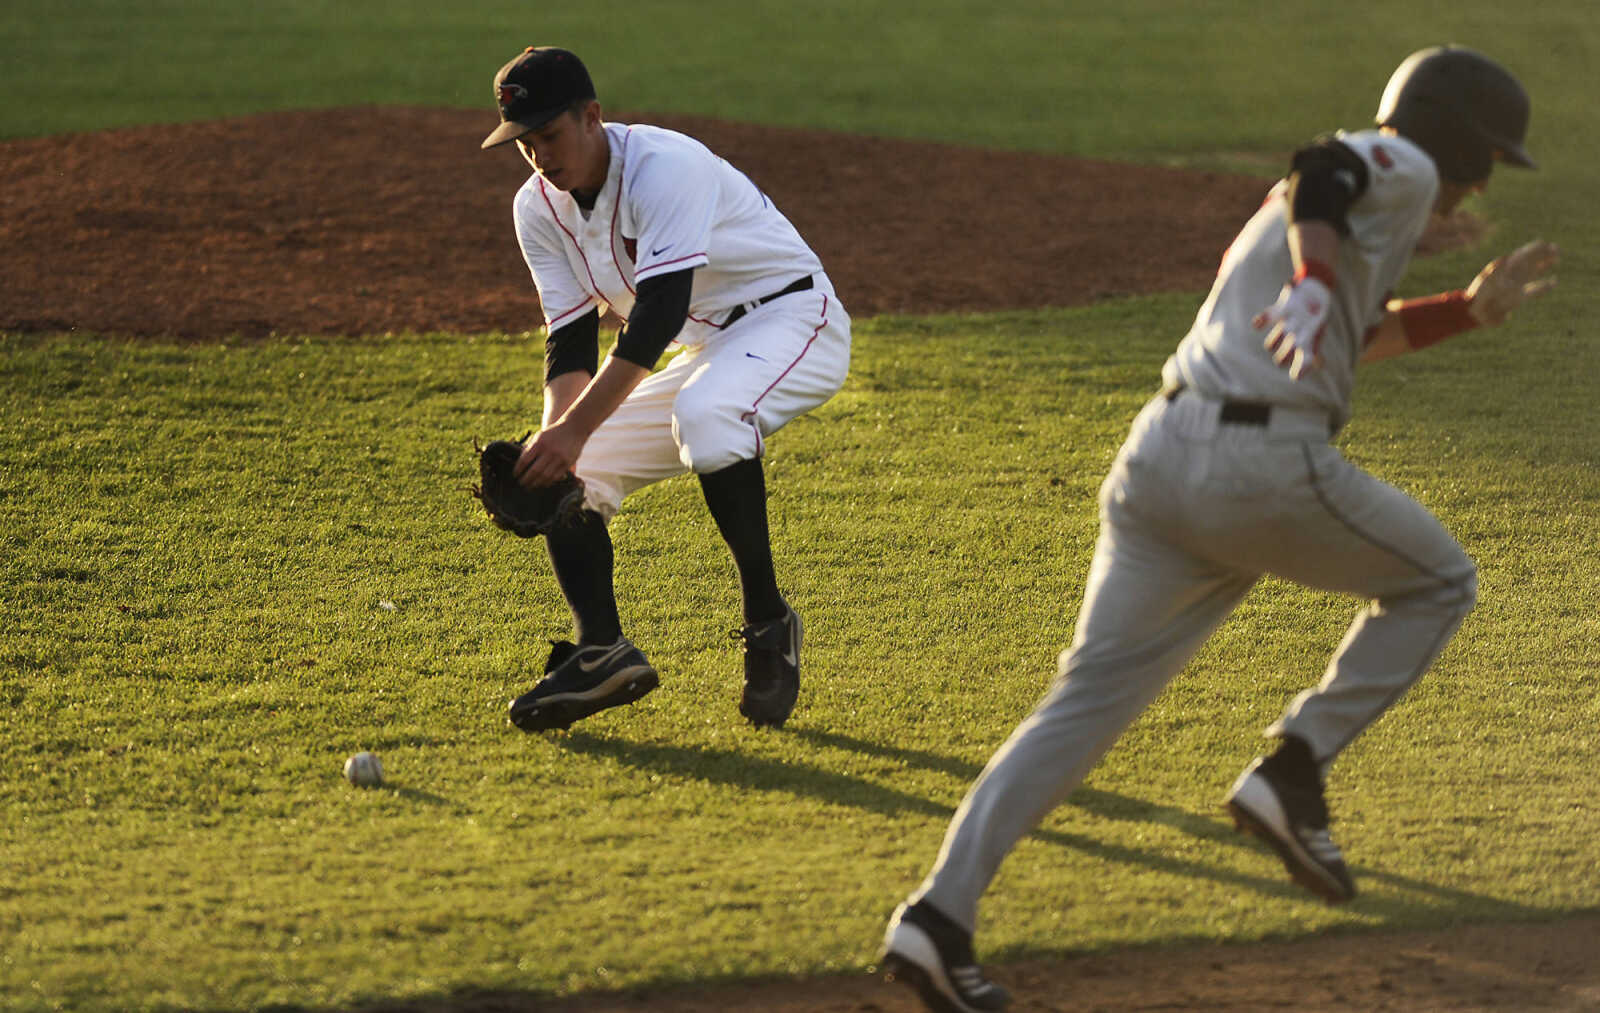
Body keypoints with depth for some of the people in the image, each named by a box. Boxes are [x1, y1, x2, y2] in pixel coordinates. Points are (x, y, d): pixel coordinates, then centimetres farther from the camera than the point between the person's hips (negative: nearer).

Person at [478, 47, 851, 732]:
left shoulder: (665, 166, -26)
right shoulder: (540, 207, -2)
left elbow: (661, 312, -35)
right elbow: (570, 341, -3)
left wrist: (576, 429, -41)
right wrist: (556, 434, -23)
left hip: (791, 319, -8)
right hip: (704, 349, 9)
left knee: (705, 414, -39)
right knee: (554, 478, -2)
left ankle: (768, 623, -27)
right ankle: (602, 650, -5)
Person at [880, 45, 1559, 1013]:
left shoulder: (1343, 182, 30)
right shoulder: (1398, 169, 2)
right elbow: (1319, 179, -21)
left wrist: (1474, 308, 41)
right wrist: (1314, 284, -39)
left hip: (1161, 460, 8)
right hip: (1269, 470, -8)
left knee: (1091, 697, 4)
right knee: (1437, 583, 17)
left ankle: (940, 915, -10)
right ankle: (1294, 772, 4)